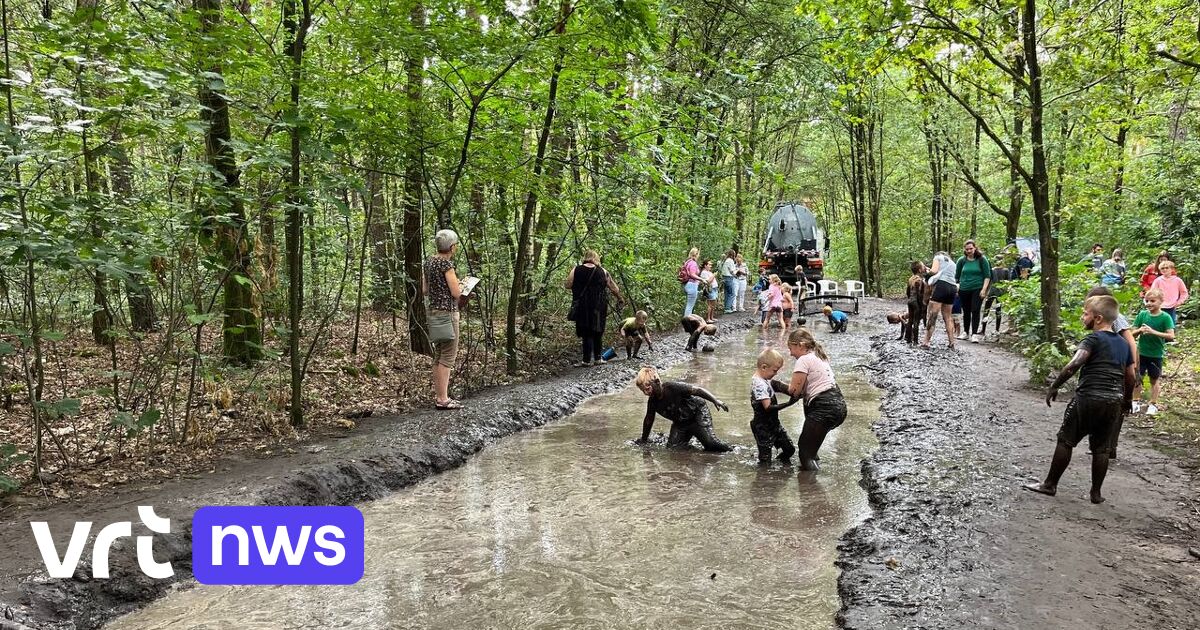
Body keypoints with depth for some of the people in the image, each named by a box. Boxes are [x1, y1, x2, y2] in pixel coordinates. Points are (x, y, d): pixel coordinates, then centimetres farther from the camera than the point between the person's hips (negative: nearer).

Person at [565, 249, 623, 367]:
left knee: (586, 333, 2)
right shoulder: (602, 271, 2)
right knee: (598, 332, 13)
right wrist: (619, 297, 26)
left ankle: (587, 360, 2)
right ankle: (598, 358, 19)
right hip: (599, 307, 1)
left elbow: (567, 285, 4)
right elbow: (613, 288, 10)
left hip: (582, 307, -1)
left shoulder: (576, 270, -3)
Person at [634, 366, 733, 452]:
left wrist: (715, 401, -26)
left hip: (698, 412, -6)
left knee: (709, 442, -21)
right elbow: (649, 420, 7)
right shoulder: (652, 402, -10)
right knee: (672, 447, -10)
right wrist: (643, 439, 17)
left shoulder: (671, 387, -29)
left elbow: (697, 390, -25)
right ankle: (688, 436, 17)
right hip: (681, 423, 6)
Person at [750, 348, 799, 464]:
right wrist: (789, 403, -30)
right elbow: (768, 407, -27)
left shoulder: (765, 379, 7)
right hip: (763, 427, -9)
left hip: (773, 423, 9)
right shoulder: (759, 384, -23)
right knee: (765, 461, -2)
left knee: (789, 449, 14)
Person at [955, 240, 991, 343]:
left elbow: (987, 276, -1)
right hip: (964, 290, 3)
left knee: (975, 311, -10)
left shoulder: (981, 259, -2)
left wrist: (984, 289, -9)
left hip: (977, 289, -3)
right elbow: (957, 276, 13)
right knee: (966, 311, 11)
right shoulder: (961, 260, 4)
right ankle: (966, 332, 24)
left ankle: (974, 334, -8)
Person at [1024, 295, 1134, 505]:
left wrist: (1054, 386, -20)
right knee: (1100, 447, 13)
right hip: (1113, 403, 7)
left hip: (1088, 399, -7)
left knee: (1065, 441, 4)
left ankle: (1050, 484, 10)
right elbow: (1131, 377, 17)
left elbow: (1075, 364, -25)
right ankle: (1096, 493, 17)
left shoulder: (1093, 339, -10)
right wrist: (1126, 400, 30)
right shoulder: (1123, 344, 12)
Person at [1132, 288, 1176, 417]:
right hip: (1141, 353, 2)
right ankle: (1136, 402, 21)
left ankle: (1153, 404, 23)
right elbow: (1133, 333, 1)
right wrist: (1140, 330, -20)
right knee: (1137, 378, 7)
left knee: (1155, 379, 11)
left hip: (1156, 354, -2)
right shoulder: (1142, 315, -2)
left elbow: (1171, 336, -18)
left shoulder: (1165, 317, -10)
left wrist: (1153, 332, -27)